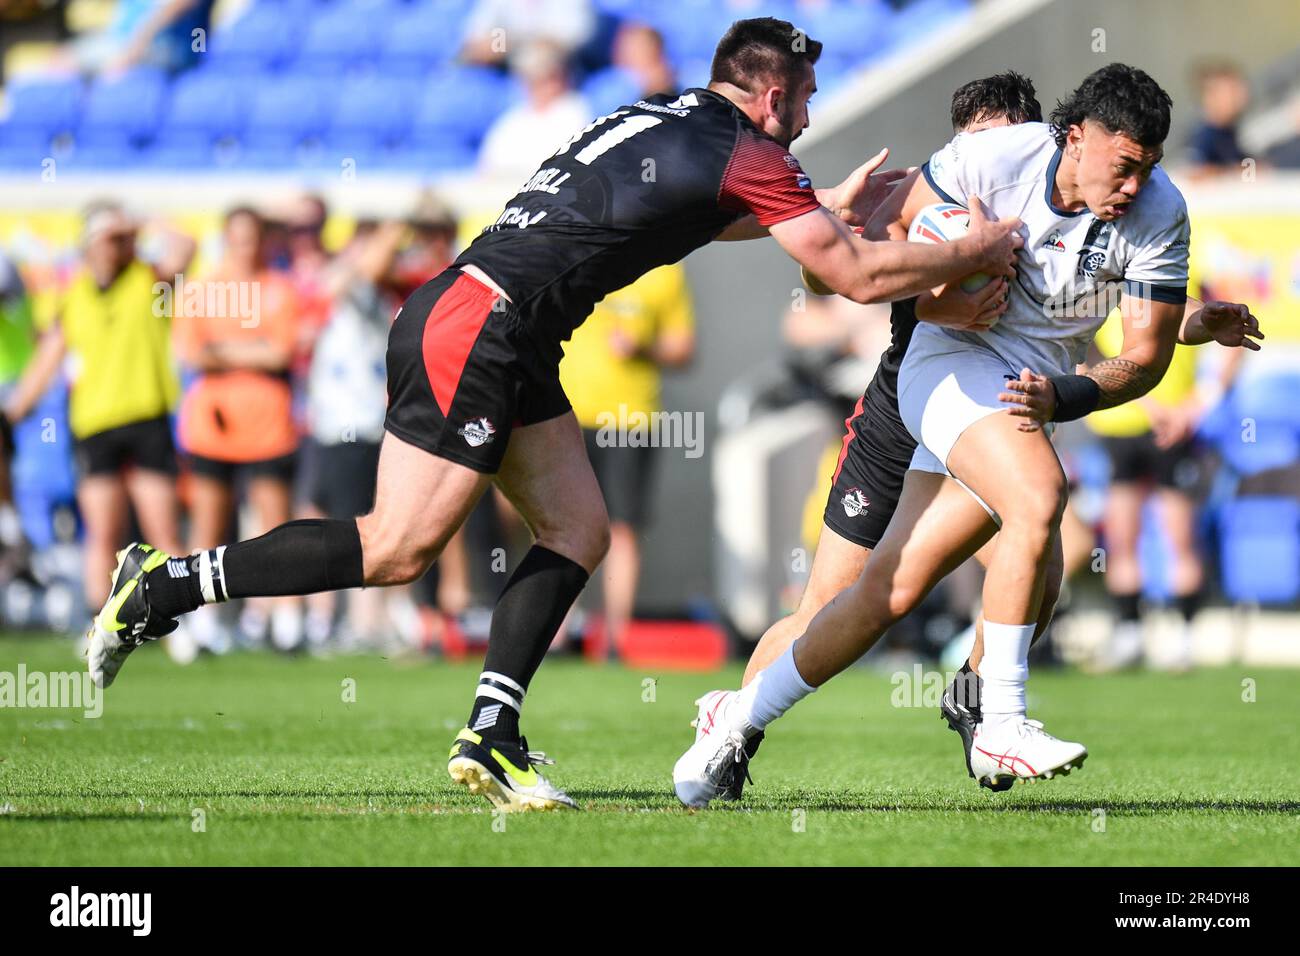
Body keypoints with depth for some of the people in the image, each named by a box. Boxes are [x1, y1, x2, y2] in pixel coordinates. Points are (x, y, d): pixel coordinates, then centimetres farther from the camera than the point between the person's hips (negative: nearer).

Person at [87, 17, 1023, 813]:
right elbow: (860, 276, -5)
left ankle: (491, 736, 2)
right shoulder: (746, 155, -6)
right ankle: (163, 585, -5)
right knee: (398, 548, -10)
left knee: (579, 532, 7)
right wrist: (975, 250, 10)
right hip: (473, 327, -10)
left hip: (511, 347, 10)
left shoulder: (667, 119, 19)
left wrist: (828, 205, 39)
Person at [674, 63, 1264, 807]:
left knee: (891, 591, -1)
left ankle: (741, 723, 14)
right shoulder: (994, 157, -15)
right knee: (1040, 496, -31)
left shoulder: (1161, 213, -10)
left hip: (1038, 391, 4)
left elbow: (1147, 357, -8)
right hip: (954, 361, -4)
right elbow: (888, 228, 1)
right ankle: (1000, 727, -23)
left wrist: (1063, 399, -24)